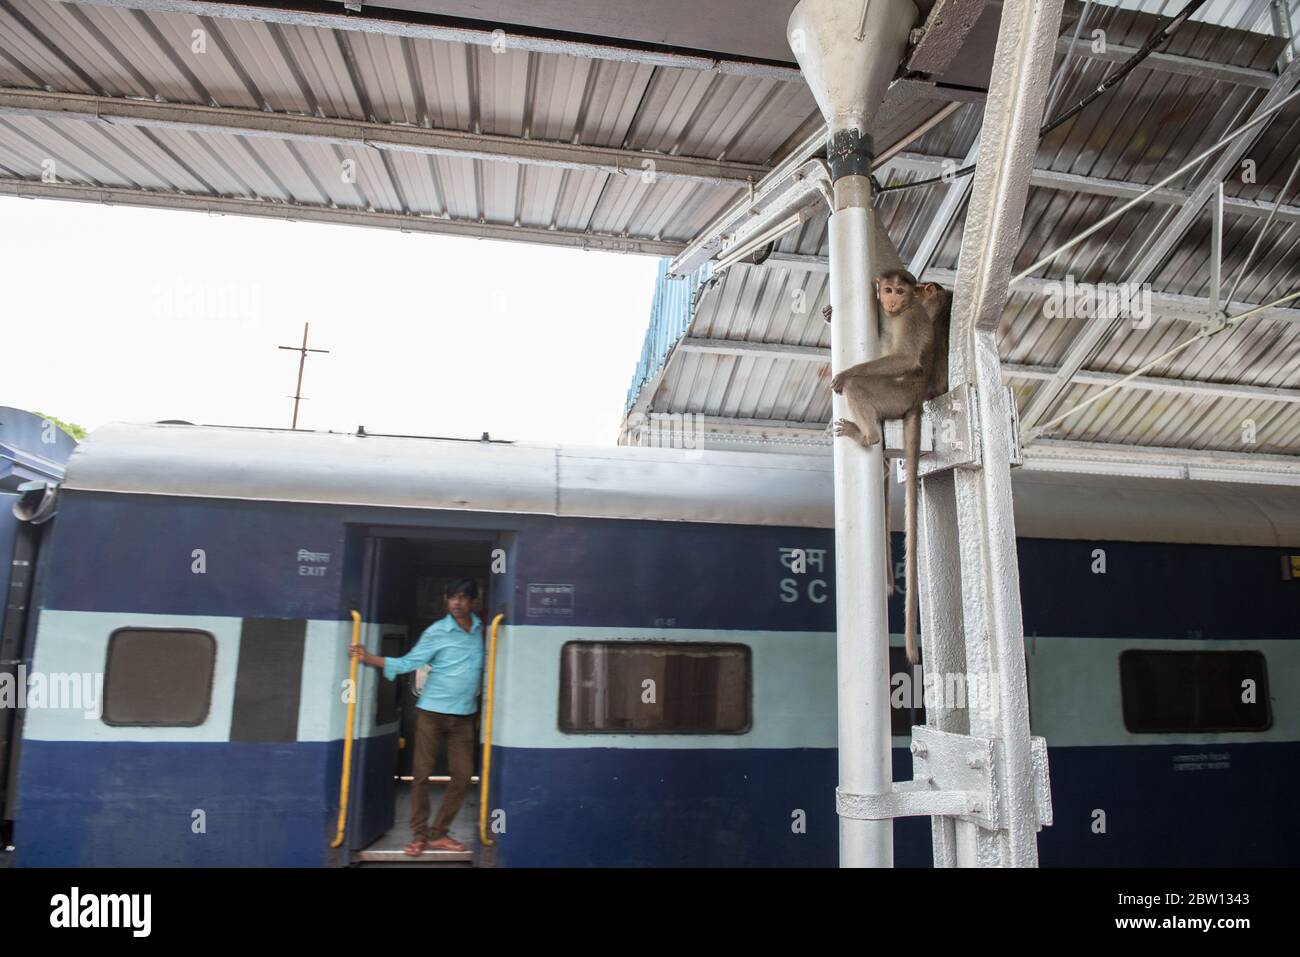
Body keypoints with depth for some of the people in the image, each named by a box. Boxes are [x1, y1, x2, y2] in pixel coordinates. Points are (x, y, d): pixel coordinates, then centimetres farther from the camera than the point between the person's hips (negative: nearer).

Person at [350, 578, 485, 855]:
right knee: (422, 773, 1)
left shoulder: (481, 629, 3)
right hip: (432, 710, -3)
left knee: (463, 774, 3)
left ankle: (438, 833, 15)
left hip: (464, 715, 3)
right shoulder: (436, 632, -9)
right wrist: (368, 658, -17)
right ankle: (419, 834, 13)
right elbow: (409, 662, -10)